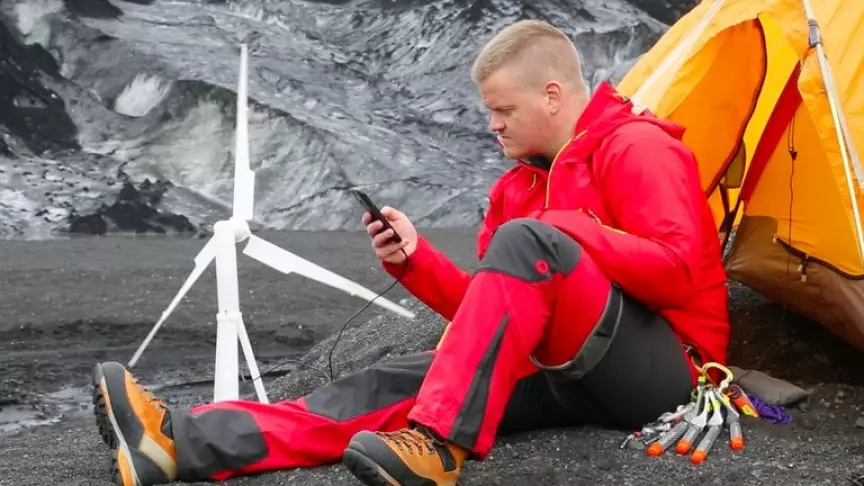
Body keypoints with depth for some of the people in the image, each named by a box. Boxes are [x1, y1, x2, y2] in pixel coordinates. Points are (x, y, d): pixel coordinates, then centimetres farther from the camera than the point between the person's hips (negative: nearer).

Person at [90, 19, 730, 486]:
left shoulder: (637, 149, -8)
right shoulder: (520, 186, 17)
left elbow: (678, 272, -19)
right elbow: (496, 307, 15)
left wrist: (569, 232, -18)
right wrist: (417, 261, 1)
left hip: (666, 371, -7)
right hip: (577, 373, 7)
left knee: (525, 242, -30)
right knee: (405, 381, -11)